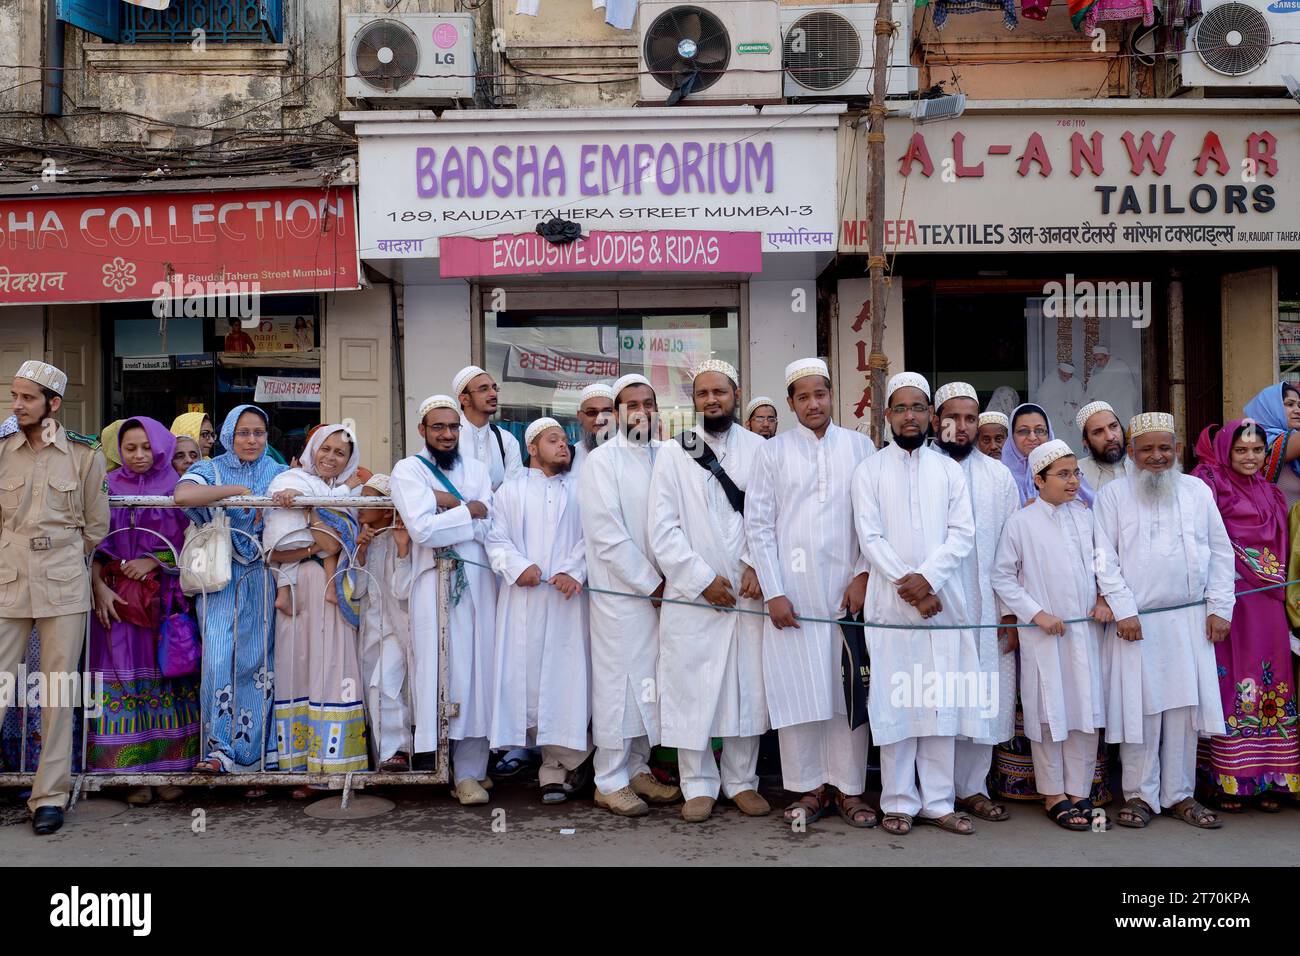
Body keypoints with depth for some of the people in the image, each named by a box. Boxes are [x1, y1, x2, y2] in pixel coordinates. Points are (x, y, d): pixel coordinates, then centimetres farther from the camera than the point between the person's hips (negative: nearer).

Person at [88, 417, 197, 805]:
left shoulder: (176, 489, 7)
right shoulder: (109, 487, 9)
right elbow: (94, 544, 4)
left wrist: (154, 560, -10)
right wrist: (99, 588, -9)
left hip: (165, 598, 0)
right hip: (118, 598, 0)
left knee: (166, 675, -2)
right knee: (123, 677, -4)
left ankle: (168, 768, 4)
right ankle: (133, 773, 0)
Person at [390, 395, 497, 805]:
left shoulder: (477, 469, 15)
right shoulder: (408, 469, 2)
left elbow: (487, 528, 0)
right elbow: (422, 529, -13)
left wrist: (445, 502, -9)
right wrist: (468, 510, -3)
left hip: (478, 579, 4)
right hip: (435, 581, -3)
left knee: (477, 669, 2)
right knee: (440, 669, -4)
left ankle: (470, 768, 10)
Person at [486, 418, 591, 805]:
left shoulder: (581, 490, 14)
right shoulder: (510, 490, 14)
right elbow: (497, 540, 5)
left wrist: (573, 572, -13)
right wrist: (519, 567, -13)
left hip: (567, 598, 0)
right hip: (522, 598, 1)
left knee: (565, 676, -5)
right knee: (521, 671, -2)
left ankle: (555, 768, -2)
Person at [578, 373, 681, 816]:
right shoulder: (602, 461, -7)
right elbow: (608, 536, -12)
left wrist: (668, 580, -1)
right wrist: (652, 584, -11)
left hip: (660, 589, 5)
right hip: (619, 592, -5)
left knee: (648, 681, 11)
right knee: (619, 683, -1)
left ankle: (637, 769, 24)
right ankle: (610, 782, 10)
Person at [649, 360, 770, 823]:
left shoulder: (759, 449, 6)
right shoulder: (673, 453, 4)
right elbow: (663, 530, -2)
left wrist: (758, 566, -12)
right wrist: (702, 580, -7)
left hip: (748, 592, 1)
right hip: (691, 594, -1)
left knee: (749, 689, 6)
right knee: (692, 691, 1)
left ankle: (741, 781, 21)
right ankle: (699, 785, 16)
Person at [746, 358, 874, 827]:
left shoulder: (860, 446, 7)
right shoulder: (773, 451, 5)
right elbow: (758, 524, 2)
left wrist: (863, 575, -4)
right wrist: (773, 592, -4)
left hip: (848, 586, 1)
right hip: (791, 590, 0)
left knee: (850, 687, 4)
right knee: (797, 687, 2)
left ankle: (849, 788, 15)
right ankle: (809, 787, 14)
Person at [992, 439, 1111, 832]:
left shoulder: (1086, 516, 7)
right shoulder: (1021, 522, -5)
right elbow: (1002, 577, -4)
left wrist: (1104, 598, 0)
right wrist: (1037, 614, -10)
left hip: (1086, 630, 4)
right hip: (1043, 634, -4)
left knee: (1086, 711, 7)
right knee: (1049, 713, 2)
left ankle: (1079, 792, 20)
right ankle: (1053, 795, 15)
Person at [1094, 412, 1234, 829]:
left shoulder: (1197, 490, 10)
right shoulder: (1114, 494, 2)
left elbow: (1220, 552, 11)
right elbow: (1105, 557, -3)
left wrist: (1220, 607, 4)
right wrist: (1123, 610, -10)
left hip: (1190, 620, 3)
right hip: (1136, 621, -2)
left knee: (1185, 706, 5)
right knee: (1140, 707, -1)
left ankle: (1178, 794, 17)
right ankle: (1140, 795, 11)